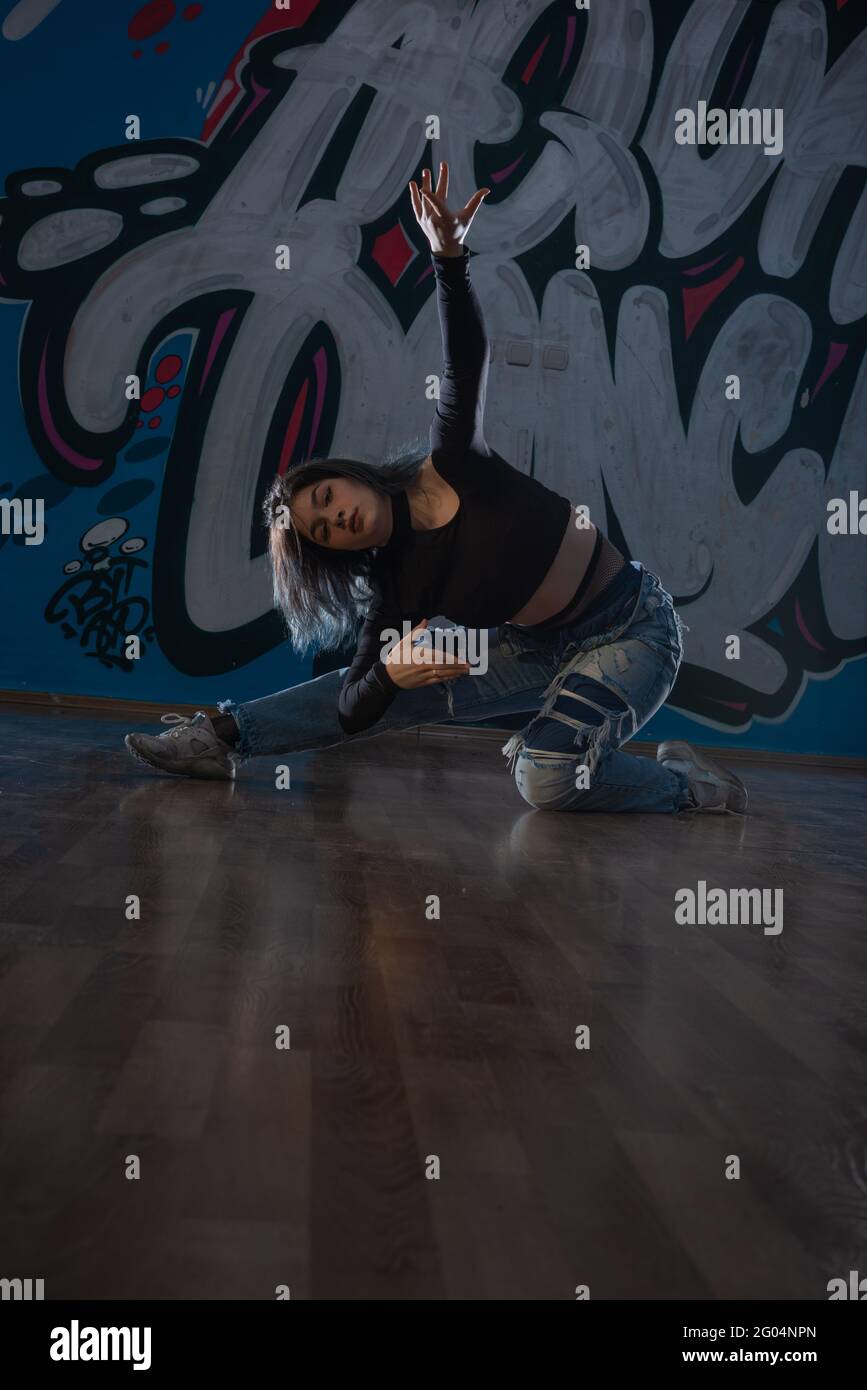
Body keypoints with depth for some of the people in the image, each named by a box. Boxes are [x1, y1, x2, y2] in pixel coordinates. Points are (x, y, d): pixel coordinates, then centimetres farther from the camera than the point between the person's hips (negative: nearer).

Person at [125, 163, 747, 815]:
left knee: (547, 782, -29)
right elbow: (353, 713, -8)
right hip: (549, 650, 5)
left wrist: (450, 256, -40)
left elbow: (467, 360, -24)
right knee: (398, 693, -2)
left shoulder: (449, 465, -11)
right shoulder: (397, 591, -3)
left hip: (634, 628, -5)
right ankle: (225, 735, 11)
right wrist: (388, 673, -30)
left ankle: (683, 781, -5)